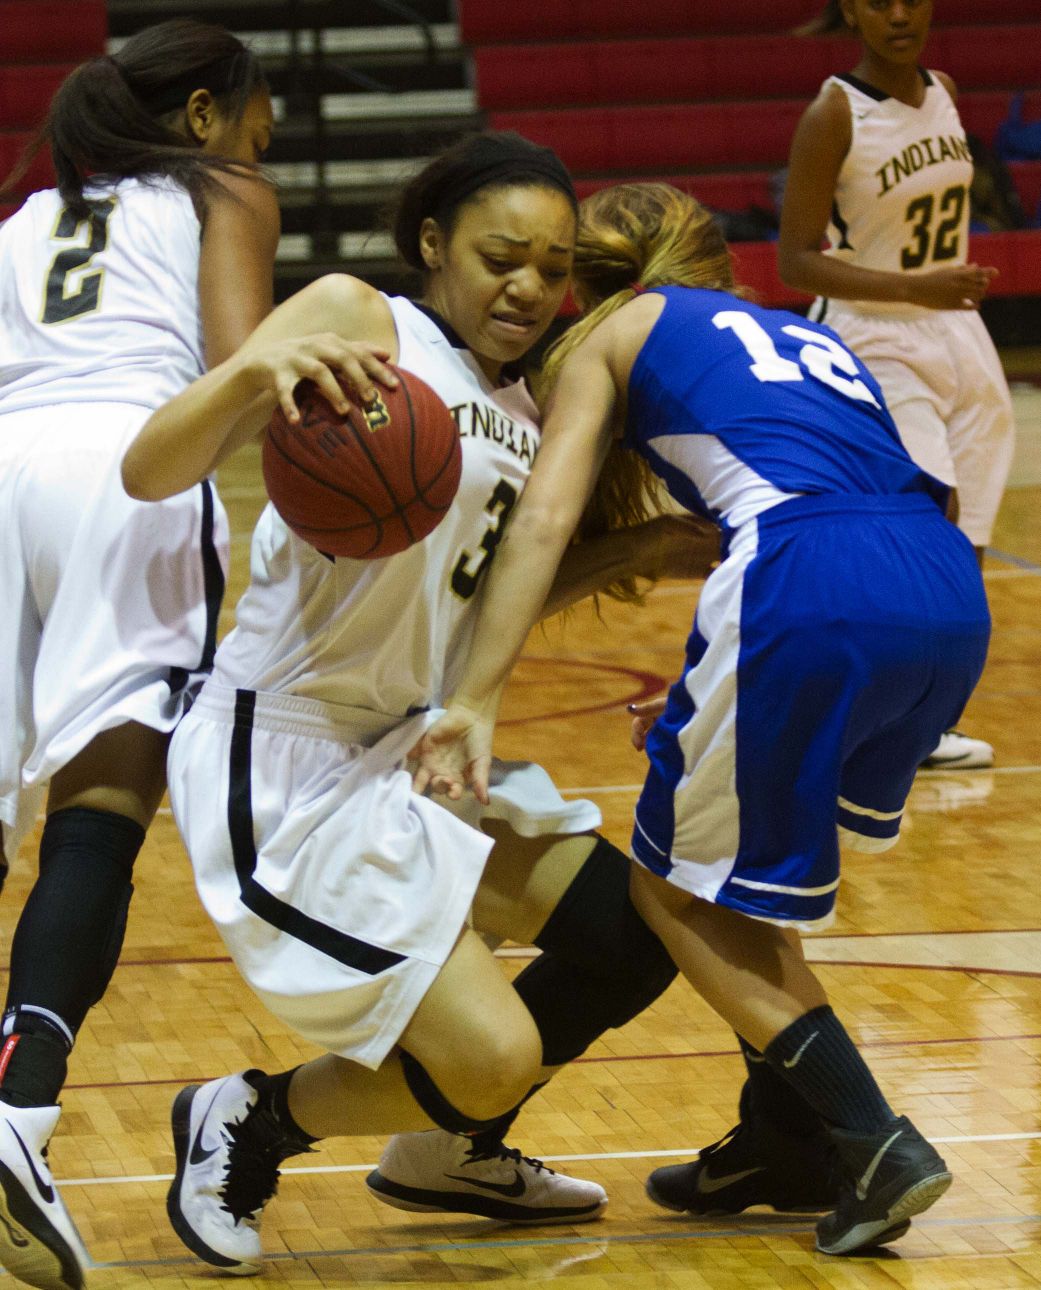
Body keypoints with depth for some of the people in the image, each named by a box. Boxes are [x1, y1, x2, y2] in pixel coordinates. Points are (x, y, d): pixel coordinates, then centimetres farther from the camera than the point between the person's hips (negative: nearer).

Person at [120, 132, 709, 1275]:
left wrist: (631, 552, 10)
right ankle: (242, 1125, 12)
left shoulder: (523, 409, 11)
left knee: (633, 941, 9)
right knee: (490, 1056, -14)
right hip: (286, 764, -9)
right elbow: (150, 474, -22)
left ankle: (448, 1152, 32)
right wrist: (259, 369, -41)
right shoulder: (359, 320, -12)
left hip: (416, 749, 9)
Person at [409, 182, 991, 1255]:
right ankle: (789, 1132, 26)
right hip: (952, 590, 6)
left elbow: (544, 519, 5)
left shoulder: (615, 334, 20)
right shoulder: (803, 334, 35)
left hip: (816, 597, -6)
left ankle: (874, 1144, 0)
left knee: (678, 888, 11)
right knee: (737, 856, 28)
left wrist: (474, 701, -4)